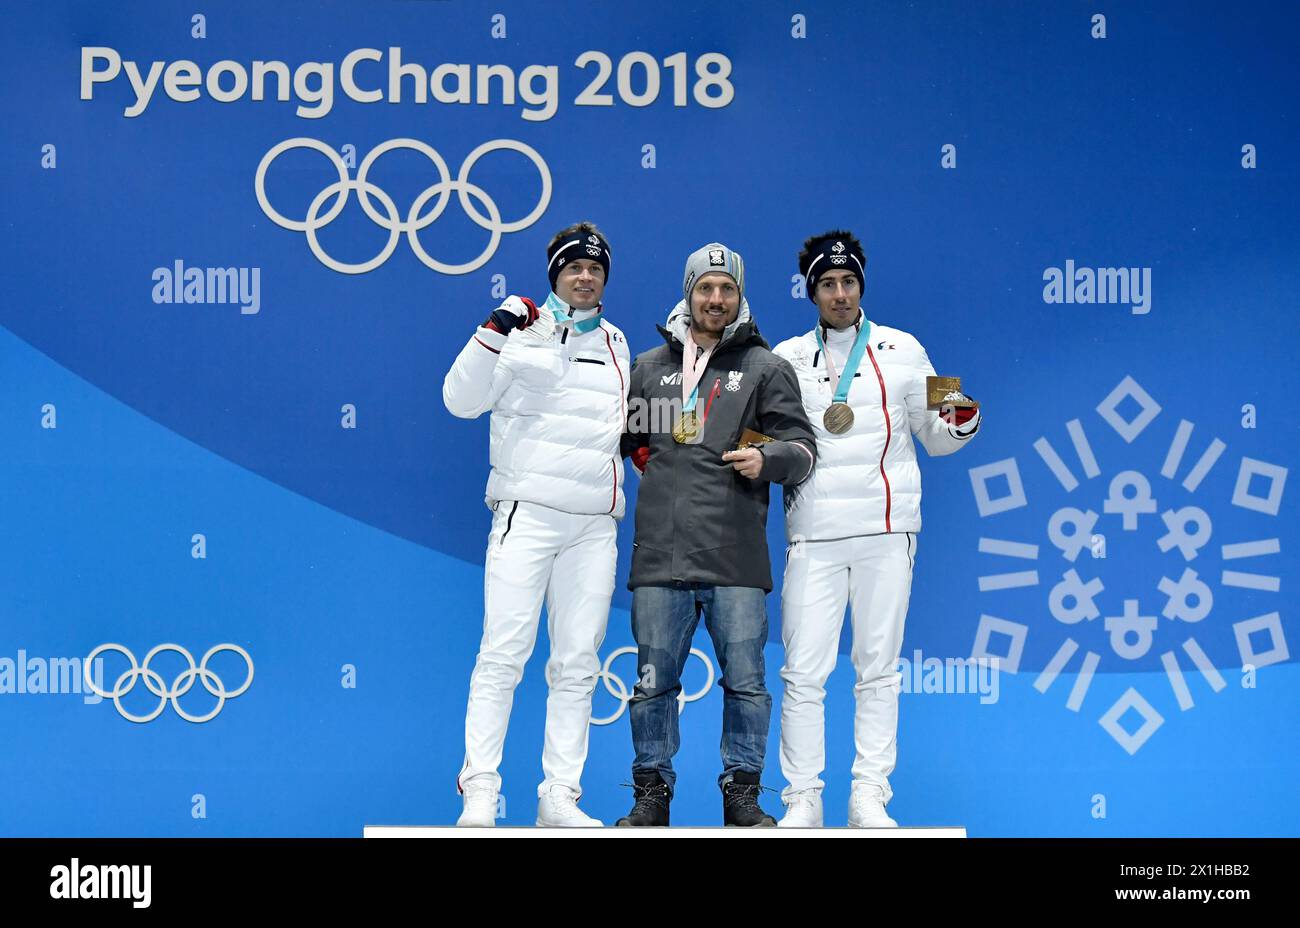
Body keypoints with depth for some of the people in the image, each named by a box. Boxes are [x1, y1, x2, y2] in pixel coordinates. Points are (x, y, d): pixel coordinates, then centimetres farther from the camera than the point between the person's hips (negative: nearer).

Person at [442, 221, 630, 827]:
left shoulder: (613, 344, 18)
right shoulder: (524, 331, 3)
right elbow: (462, 401, -6)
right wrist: (493, 331, -16)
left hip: (594, 523, 5)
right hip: (527, 513, -5)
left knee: (577, 664, 4)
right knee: (504, 653, -9)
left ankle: (560, 797, 10)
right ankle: (479, 791, -3)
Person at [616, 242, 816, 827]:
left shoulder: (766, 369, 9)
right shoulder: (648, 368, 16)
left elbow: (803, 446, 4)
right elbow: (625, 438, 28)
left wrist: (768, 459, -14)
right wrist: (653, 467, 9)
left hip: (736, 558, -2)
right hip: (659, 554, 2)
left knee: (746, 681, 2)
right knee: (654, 680, 6)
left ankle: (742, 794, 14)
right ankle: (652, 794, 17)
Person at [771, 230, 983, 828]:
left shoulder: (901, 349, 10)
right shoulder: (787, 359, 11)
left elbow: (935, 438, 11)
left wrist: (961, 422, -9)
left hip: (885, 531, 0)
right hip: (813, 534, 0)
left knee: (879, 670, 3)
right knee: (804, 673, -4)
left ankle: (870, 797, 10)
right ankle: (802, 801, 5)